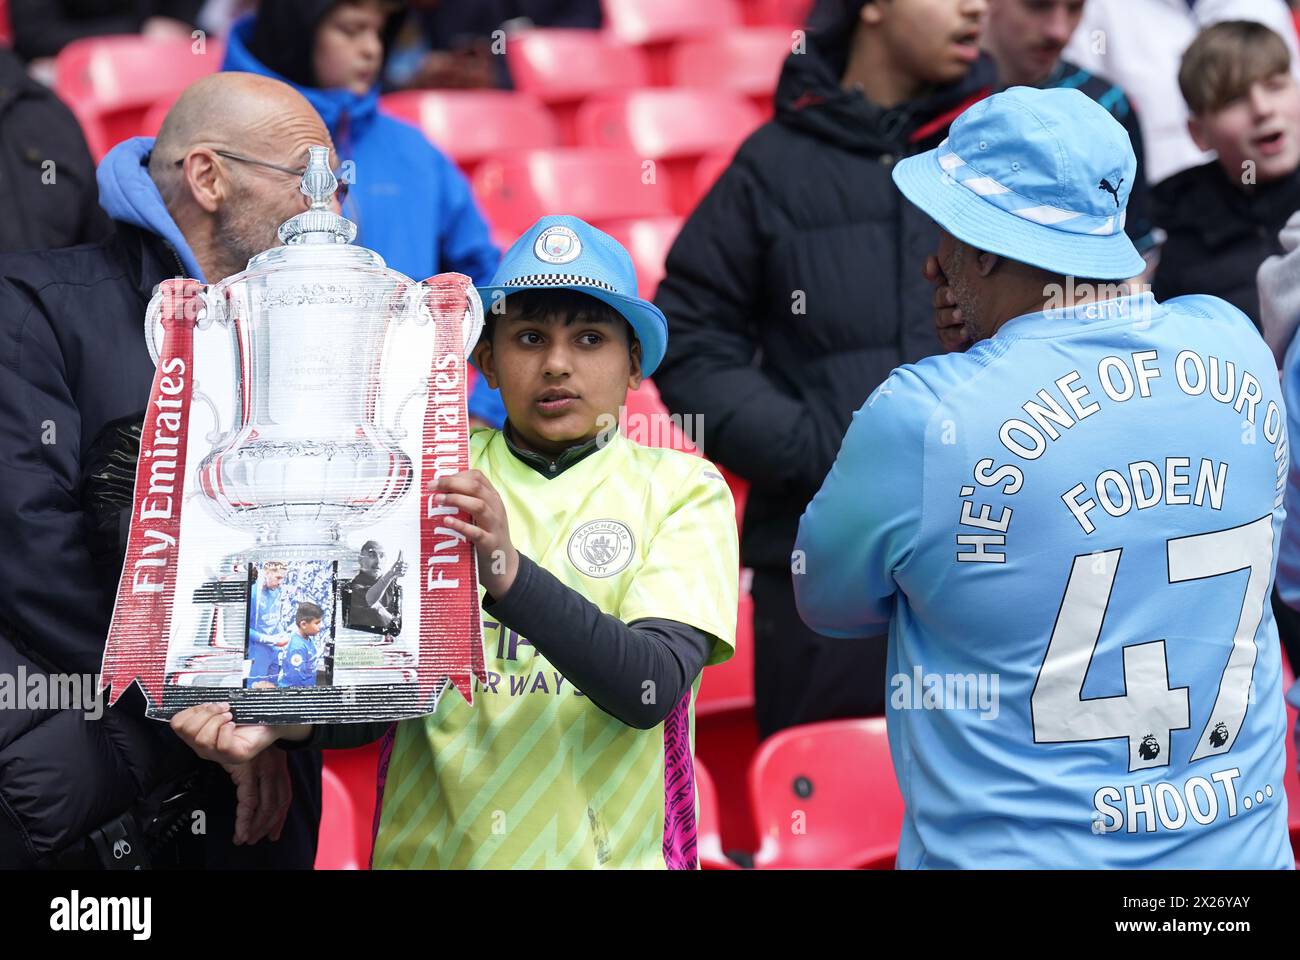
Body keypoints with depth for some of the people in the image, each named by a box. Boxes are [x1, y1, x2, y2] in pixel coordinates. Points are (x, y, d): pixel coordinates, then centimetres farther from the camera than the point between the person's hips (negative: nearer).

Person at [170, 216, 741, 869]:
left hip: (603, 852, -1)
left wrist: (507, 574, -29)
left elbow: (653, 688, -16)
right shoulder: (437, 472, 5)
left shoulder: (682, 490, -2)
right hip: (429, 848, 1)